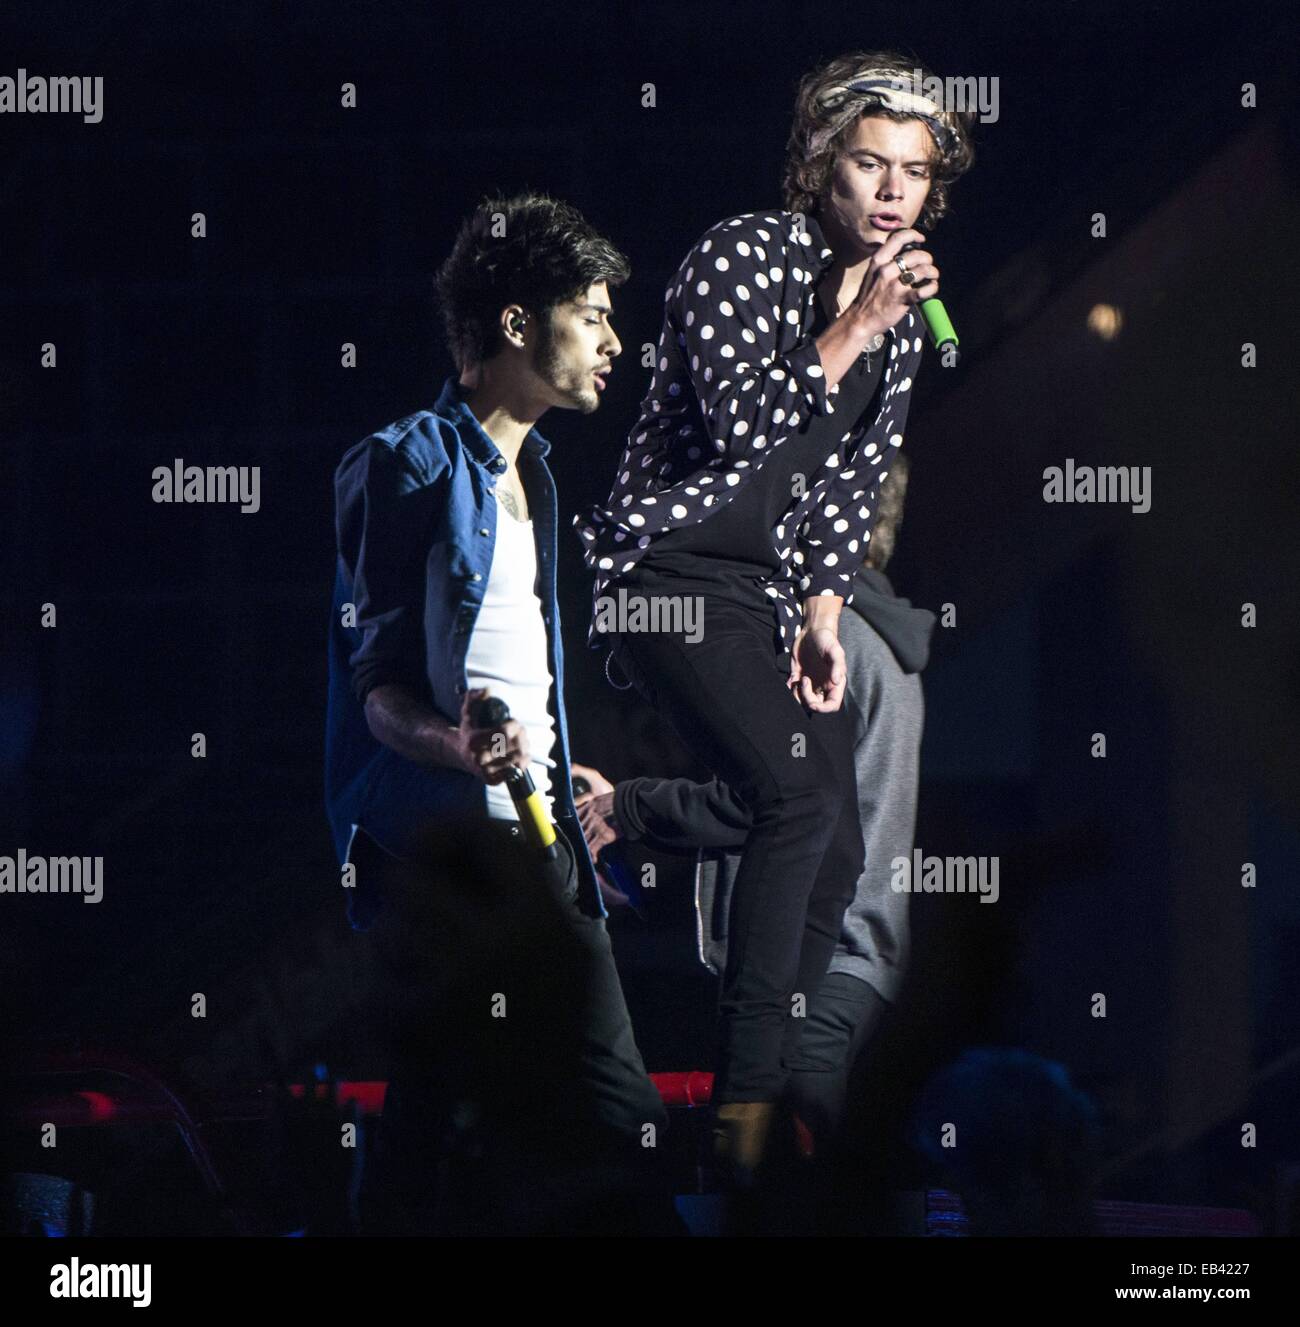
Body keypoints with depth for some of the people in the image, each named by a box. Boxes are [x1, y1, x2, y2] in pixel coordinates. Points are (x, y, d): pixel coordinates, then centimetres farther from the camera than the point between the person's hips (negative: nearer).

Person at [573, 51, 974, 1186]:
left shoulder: (901, 307, 10)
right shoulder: (744, 254, -11)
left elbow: (856, 477, 15)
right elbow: (741, 428, -21)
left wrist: (825, 613, 5)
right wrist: (851, 332, -19)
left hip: (782, 587, 8)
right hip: (670, 568, -8)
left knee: (839, 853, -1)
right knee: (799, 796, -24)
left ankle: (771, 1098, 7)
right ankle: (744, 1113, -21)